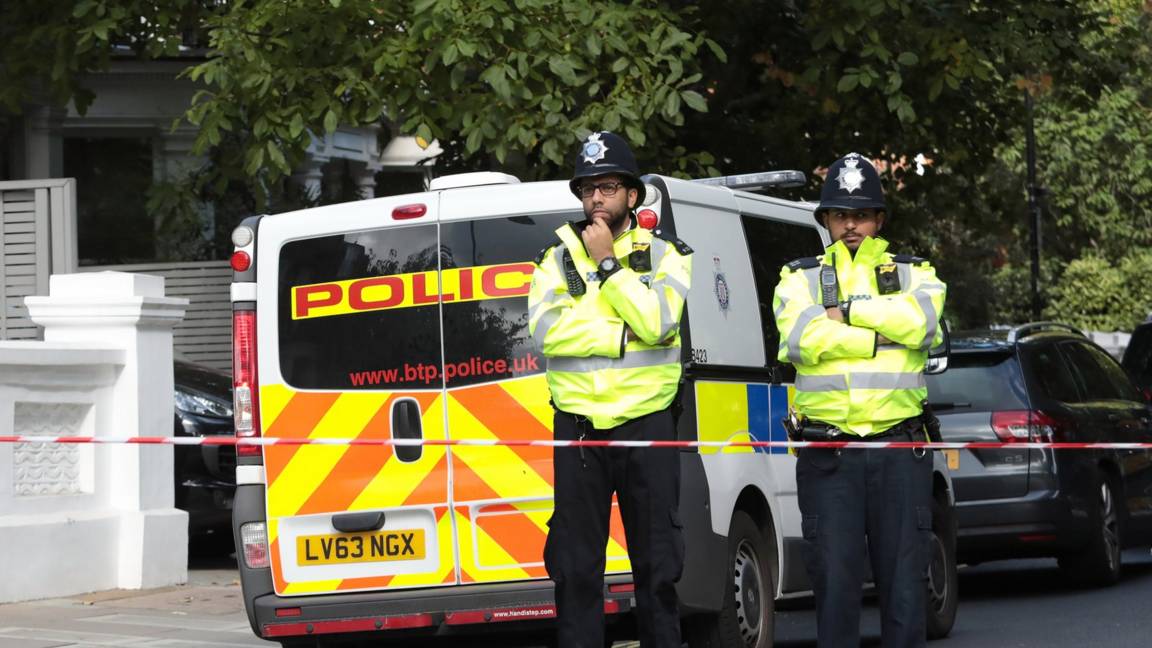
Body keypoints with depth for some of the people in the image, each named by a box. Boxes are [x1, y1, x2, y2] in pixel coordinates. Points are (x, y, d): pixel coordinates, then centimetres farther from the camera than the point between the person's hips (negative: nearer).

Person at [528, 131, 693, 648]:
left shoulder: (666, 255, 5)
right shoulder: (557, 260, 9)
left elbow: (657, 322, -14)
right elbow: (548, 329, -9)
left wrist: (609, 264, -11)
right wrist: (626, 334, -12)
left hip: (647, 426, -1)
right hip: (578, 426, 1)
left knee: (656, 564, 3)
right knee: (575, 566, 2)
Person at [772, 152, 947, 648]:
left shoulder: (914, 274, 14)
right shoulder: (800, 279, 12)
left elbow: (918, 320, -11)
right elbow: (802, 338, -10)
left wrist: (847, 311, -7)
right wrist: (885, 333, -8)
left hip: (900, 450, 0)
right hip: (828, 455, 0)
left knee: (904, 575, 1)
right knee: (834, 575, -2)